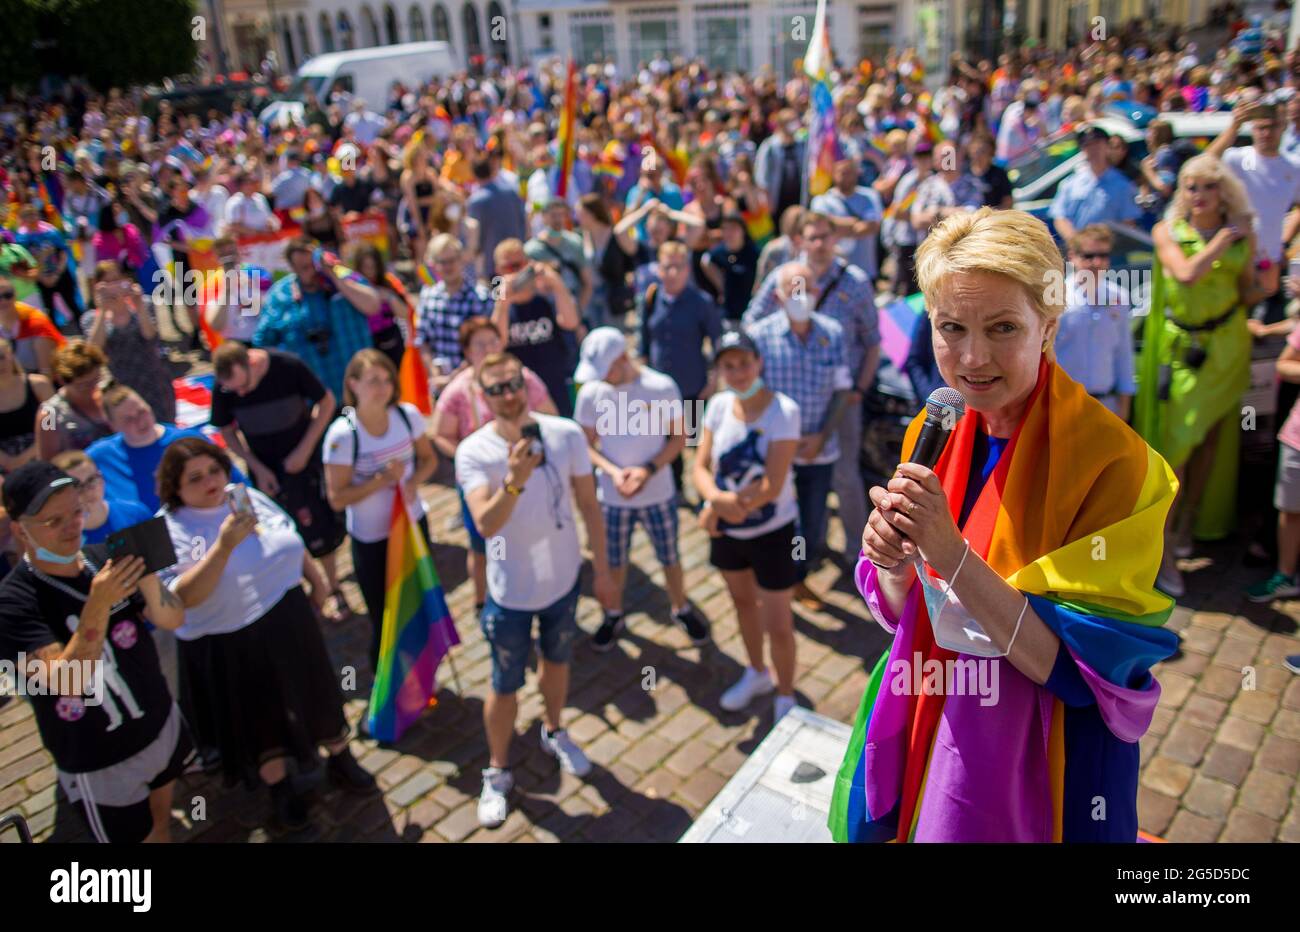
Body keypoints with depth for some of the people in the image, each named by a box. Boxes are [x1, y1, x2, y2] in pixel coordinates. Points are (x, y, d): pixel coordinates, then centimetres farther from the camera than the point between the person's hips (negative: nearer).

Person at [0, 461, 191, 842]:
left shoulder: (103, 559, -8)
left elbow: (173, 620, -8)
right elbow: (69, 683, -29)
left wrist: (146, 577, -27)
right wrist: (98, 604, -39)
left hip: (163, 724, 5)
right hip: (100, 761, -4)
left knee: (163, 822, 25)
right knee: (136, 836, 14)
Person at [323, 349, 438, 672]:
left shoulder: (408, 415, -11)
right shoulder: (342, 433, -22)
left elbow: (428, 459, 4)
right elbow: (337, 498, -18)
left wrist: (413, 482, -17)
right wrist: (382, 479, -28)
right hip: (372, 540, -4)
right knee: (385, 619, 11)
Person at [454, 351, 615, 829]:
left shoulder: (567, 434, -13)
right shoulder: (473, 451, -19)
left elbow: (589, 505, -3)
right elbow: (486, 524, -31)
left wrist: (602, 568, 1)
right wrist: (514, 480, -48)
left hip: (564, 579, 3)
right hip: (511, 591, -3)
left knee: (556, 660, 26)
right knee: (505, 686, 10)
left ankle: (553, 732, 53)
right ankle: (497, 772, 35)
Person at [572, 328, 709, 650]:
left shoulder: (662, 387, -17)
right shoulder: (591, 392, -13)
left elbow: (678, 438, -7)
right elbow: (586, 444, -3)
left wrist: (649, 469, -20)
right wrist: (613, 471, -20)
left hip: (659, 495, -1)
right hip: (612, 497, 1)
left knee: (669, 558, 17)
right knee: (614, 562, 18)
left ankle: (681, 609, 42)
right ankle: (614, 614, 42)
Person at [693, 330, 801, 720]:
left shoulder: (783, 411, -23)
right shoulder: (719, 405, -7)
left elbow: (772, 486, -26)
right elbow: (701, 467, -5)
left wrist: (715, 508, -18)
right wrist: (718, 499, -27)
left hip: (772, 531, -5)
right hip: (726, 528, 5)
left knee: (778, 625, 4)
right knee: (743, 601, 25)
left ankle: (785, 699, 29)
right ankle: (757, 673, 50)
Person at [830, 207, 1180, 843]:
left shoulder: (1113, 461, -23)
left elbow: (1075, 666, -23)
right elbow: (902, 614, 0)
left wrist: (950, 553, -34)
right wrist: (894, 566, -21)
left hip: (1035, 767, -4)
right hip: (920, 736, 5)